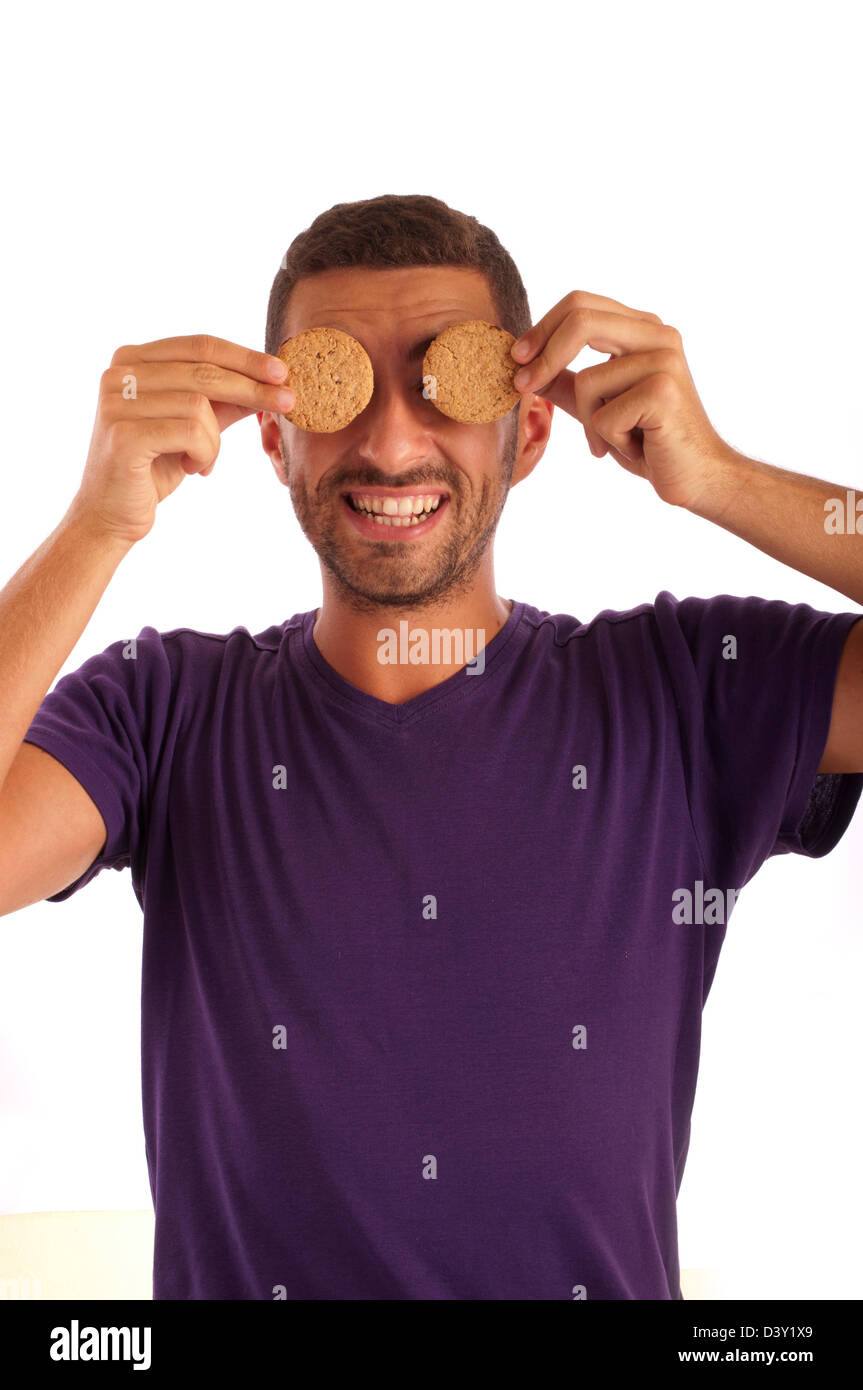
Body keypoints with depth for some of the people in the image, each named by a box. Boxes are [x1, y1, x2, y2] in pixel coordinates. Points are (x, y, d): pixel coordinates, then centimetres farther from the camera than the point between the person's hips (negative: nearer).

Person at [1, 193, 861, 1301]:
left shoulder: (688, 693, -3)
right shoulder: (165, 711, -2)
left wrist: (715, 478, -17)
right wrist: (101, 525, -20)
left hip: (605, 1272, 1)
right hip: (237, 1273, 0)